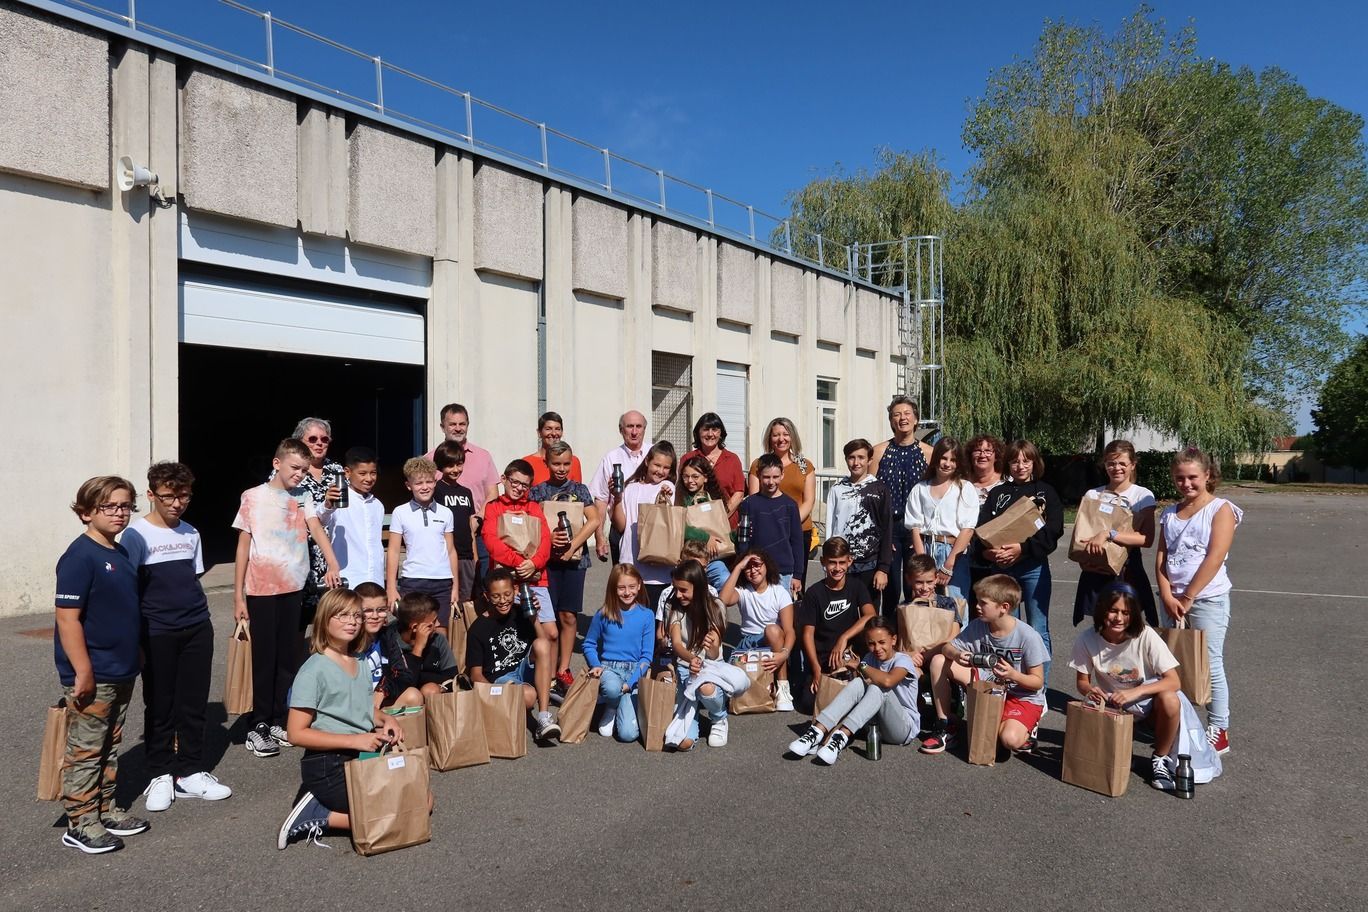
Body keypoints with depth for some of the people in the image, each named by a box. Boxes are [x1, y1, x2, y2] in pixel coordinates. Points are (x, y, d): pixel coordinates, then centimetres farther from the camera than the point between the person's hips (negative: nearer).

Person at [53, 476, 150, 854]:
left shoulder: (120, 553, 10)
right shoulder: (79, 557, -17)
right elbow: (67, 617, -20)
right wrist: (83, 672, -21)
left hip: (121, 672, 9)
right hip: (92, 675, -9)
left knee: (110, 745, 18)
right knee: (85, 750, 3)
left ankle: (105, 809, 30)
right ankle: (80, 823, 14)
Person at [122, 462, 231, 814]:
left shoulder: (190, 533, 10)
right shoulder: (136, 535, -6)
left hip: (198, 629, 5)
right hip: (158, 635, -4)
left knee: (194, 705, 8)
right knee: (160, 706, 5)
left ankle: (191, 772, 19)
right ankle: (160, 776, 18)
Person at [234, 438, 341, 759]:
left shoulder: (303, 500, 7)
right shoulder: (254, 497, -2)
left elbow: (317, 530, -9)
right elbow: (243, 547, -1)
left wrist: (333, 565, -27)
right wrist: (238, 596, -4)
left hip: (294, 589, 4)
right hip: (262, 590, -4)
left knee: (287, 657, 9)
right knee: (263, 658, 1)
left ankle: (279, 721, 20)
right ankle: (258, 726, 10)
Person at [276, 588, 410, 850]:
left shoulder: (361, 664, 10)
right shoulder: (314, 670, -13)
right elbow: (297, 733, -16)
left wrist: (386, 720, 1)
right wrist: (354, 740, -22)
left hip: (364, 758, 8)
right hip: (327, 766, -8)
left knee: (423, 800, 1)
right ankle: (319, 815, -1)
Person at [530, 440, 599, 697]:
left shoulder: (579, 489, 6)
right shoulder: (538, 491, 5)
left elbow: (594, 520, -4)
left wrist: (572, 546, -13)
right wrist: (547, 537, -17)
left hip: (574, 558, 1)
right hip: (546, 559, -1)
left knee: (569, 617, 2)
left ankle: (563, 670, 11)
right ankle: (550, 672, 8)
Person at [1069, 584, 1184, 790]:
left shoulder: (1145, 636, -22)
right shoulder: (1087, 640, -17)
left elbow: (1173, 681, -23)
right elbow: (1082, 681, -5)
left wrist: (1135, 692, -38)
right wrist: (1089, 690, -30)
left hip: (1145, 699, -1)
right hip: (1109, 703, 1)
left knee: (1169, 700, -34)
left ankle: (1160, 759, -7)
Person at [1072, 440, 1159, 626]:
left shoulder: (1143, 496, 0)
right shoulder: (1093, 495, 8)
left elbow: (1147, 539, -12)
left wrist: (1108, 535, -23)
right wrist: (1085, 546, -12)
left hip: (1128, 571, -2)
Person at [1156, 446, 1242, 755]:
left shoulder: (1221, 509, -5)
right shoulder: (1170, 513, 12)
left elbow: (1214, 558, -14)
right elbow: (1161, 558, 6)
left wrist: (1187, 597, -14)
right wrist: (1168, 596, -8)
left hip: (1207, 598, -5)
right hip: (1172, 599, 5)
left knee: (1209, 666, -1)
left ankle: (1218, 731, 8)